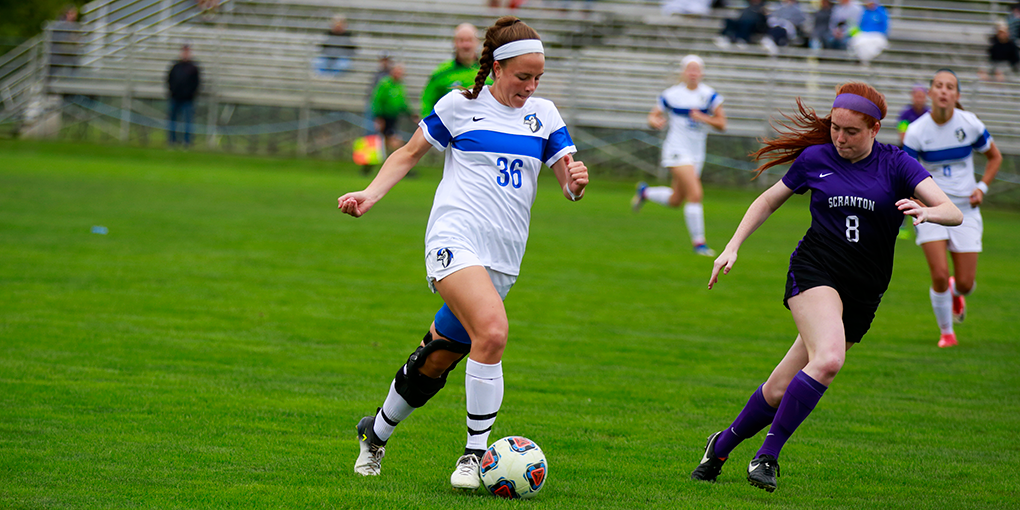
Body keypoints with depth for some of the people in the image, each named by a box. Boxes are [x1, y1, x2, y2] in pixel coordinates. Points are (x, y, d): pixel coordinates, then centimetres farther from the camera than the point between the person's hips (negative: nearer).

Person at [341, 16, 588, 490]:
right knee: (492, 331, -29)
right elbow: (409, 153, 13)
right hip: (456, 238, -5)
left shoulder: (543, 115, 12)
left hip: (503, 257, 5)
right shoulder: (459, 105, 3)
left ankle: (377, 431, 34)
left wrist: (575, 181, -15)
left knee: (438, 357, 9)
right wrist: (370, 194, -1)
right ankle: (475, 452, -19)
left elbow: (569, 186, 9)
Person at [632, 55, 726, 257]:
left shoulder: (709, 95, 0)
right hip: (677, 151, -5)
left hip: (697, 154, 5)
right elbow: (653, 116, 5)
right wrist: (656, 121, -18)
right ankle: (698, 242, -13)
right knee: (695, 194, -20)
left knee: (675, 200, 17)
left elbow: (721, 124, -2)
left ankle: (645, 192, 45)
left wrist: (704, 118, -20)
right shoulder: (671, 95, -5)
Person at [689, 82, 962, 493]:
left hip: (861, 296, 1)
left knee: (781, 390, 1)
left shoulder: (896, 165, 0)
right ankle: (768, 454, -22)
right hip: (814, 273, -1)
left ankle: (723, 445, 25)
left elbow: (953, 213, -9)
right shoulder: (815, 159, 5)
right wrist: (733, 247, 11)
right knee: (828, 359, -31)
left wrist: (926, 211, -31)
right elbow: (769, 201, 20)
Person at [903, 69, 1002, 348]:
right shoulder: (916, 131, -11)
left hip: (965, 208, 1)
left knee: (965, 283, -1)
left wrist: (982, 187, -3)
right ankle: (946, 332, 10)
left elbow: (995, 157, 9)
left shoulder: (970, 124, -7)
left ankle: (956, 293, 40)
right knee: (939, 275, -15)